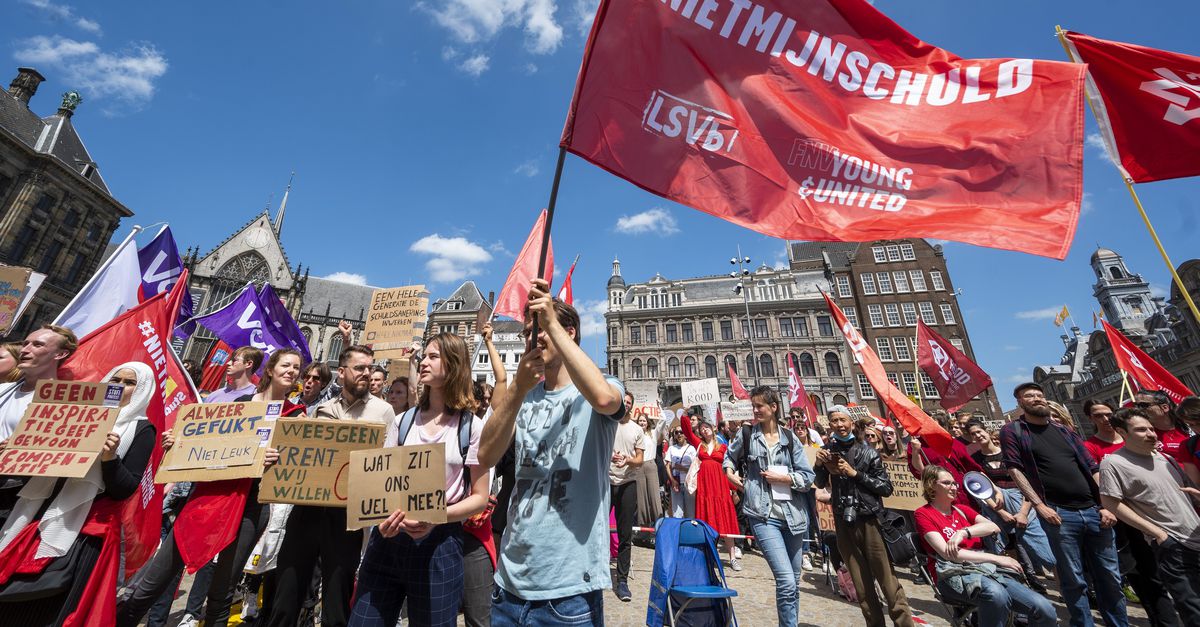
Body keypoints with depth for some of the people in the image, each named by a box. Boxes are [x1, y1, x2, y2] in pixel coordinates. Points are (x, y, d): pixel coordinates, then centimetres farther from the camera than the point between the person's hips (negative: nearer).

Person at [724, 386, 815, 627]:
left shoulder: (790, 437, 3)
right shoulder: (745, 434, 0)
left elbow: (808, 477, 3)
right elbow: (729, 457, 19)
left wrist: (782, 477, -9)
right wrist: (730, 472, 3)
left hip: (793, 514, 3)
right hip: (764, 515, -3)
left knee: (793, 582, 16)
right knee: (786, 582, -13)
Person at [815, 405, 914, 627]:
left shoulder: (867, 452, -5)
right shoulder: (828, 450, 4)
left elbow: (886, 488, -7)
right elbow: (821, 484, 10)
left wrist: (855, 473, -17)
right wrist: (819, 464, -9)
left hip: (869, 520, -3)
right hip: (843, 523, 3)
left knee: (887, 580, -1)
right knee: (861, 584, 12)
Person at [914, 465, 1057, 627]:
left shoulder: (962, 510, 21)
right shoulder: (923, 514, 1)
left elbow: (993, 527, 3)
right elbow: (947, 553, -8)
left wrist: (963, 532, -12)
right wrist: (996, 558, -9)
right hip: (954, 573, -6)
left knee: (1046, 612, -15)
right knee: (995, 593, -36)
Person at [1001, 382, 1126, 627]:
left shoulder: (1064, 430, 14)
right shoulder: (1013, 431, -2)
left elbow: (1092, 469, 14)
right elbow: (1015, 470, -9)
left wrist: (1105, 506, 4)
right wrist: (1040, 505, -14)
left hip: (1093, 511, 5)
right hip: (1058, 513, -5)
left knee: (1110, 578, 13)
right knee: (1074, 581, 3)